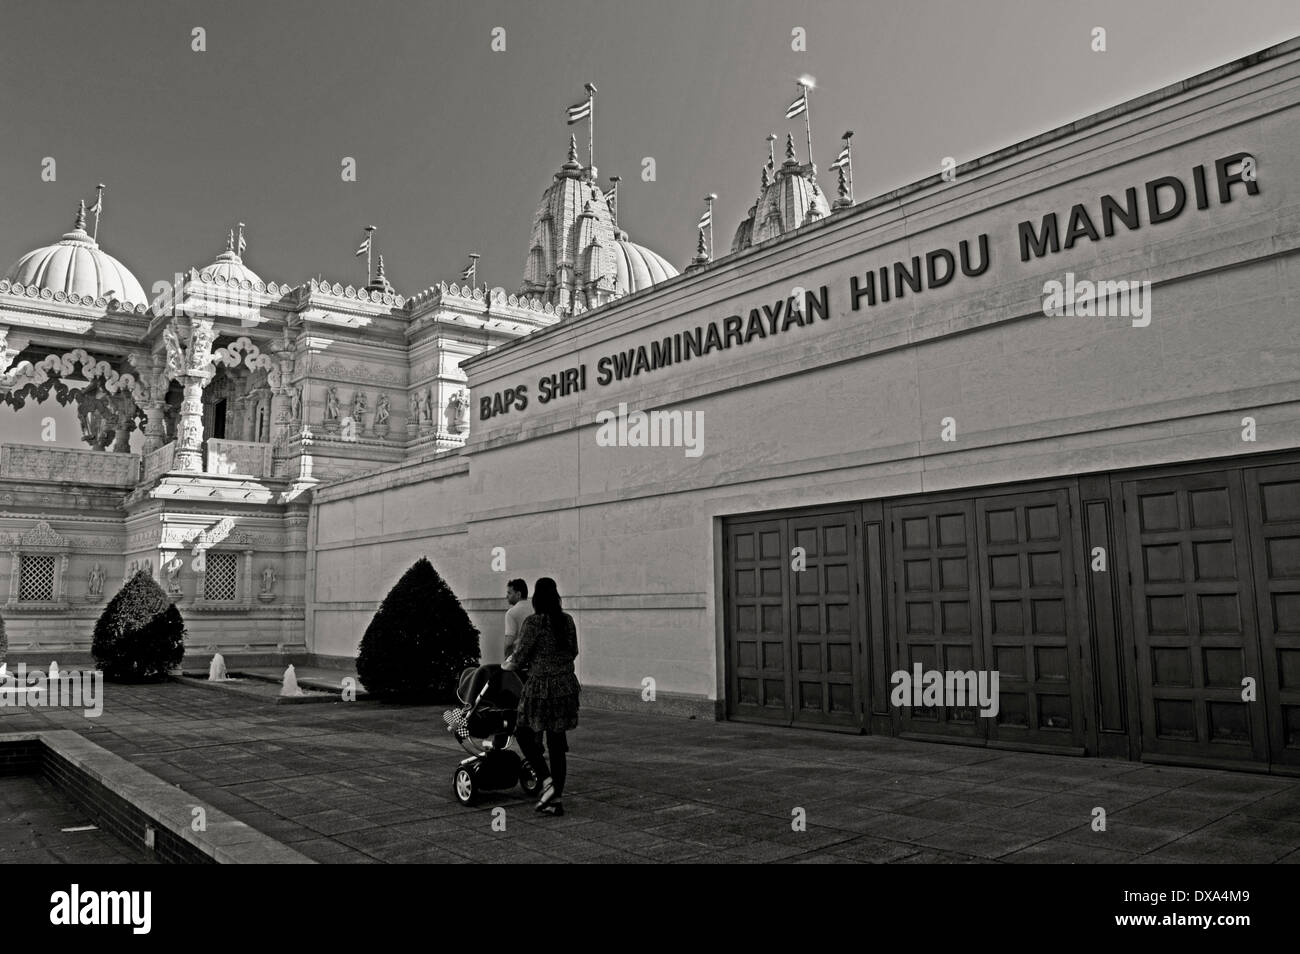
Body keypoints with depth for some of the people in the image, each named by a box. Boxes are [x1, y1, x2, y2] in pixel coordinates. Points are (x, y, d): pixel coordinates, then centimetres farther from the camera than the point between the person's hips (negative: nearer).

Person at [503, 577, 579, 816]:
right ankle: (556, 799, 13)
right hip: (566, 685, 6)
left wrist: (506, 665, 11)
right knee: (557, 742, 10)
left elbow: (519, 658, -9)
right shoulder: (567, 620, 5)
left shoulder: (533, 622, -13)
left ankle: (546, 780, -1)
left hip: (541, 686, -6)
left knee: (524, 732, 14)